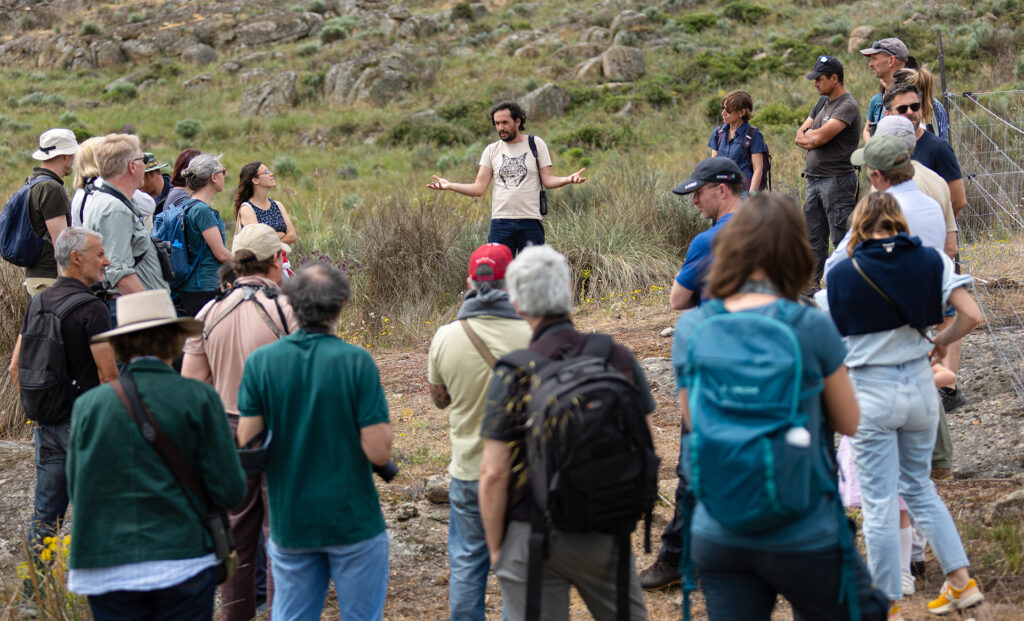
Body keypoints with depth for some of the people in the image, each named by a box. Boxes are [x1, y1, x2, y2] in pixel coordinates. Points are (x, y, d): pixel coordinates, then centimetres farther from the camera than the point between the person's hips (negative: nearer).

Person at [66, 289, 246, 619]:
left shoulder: (87, 405, 1)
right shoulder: (198, 399, -5)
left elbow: (77, 492, 7)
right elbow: (230, 492, -6)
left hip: (107, 573, 2)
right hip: (184, 564, -2)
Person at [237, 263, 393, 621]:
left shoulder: (260, 362, -5)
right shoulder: (357, 362, -13)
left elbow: (247, 443, -4)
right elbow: (378, 452, -15)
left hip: (289, 523, 3)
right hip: (353, 521, -3)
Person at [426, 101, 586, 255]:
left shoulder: (536, 144, 6)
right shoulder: (492, 150, 10)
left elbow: (548, 180, 2)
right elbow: (479, 188, 5)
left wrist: (568, 179, -18)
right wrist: (449, 185, -7)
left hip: (531, 222, -1)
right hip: (500, 222, 1)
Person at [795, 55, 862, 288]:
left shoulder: (848, 106, -11)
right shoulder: (823, 102, 17)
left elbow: (820, 137, -20)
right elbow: (800, 137, 15)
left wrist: (809, 134, 1)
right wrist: (815, 139, -5)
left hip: (837, 179, -9)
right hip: (814, 179, 9)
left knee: (841, 238, -8)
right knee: (814, 237, 12)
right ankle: (812, 284, 18)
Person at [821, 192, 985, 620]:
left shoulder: (842, 275, -9)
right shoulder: (930, 261, -3)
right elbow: (971, 316, -10)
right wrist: (941, 342, 7)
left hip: (871, 393, -4)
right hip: (920, 384, 4)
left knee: (879, 502, 4)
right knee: (919, 487, 22)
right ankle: (961, 581, 20)